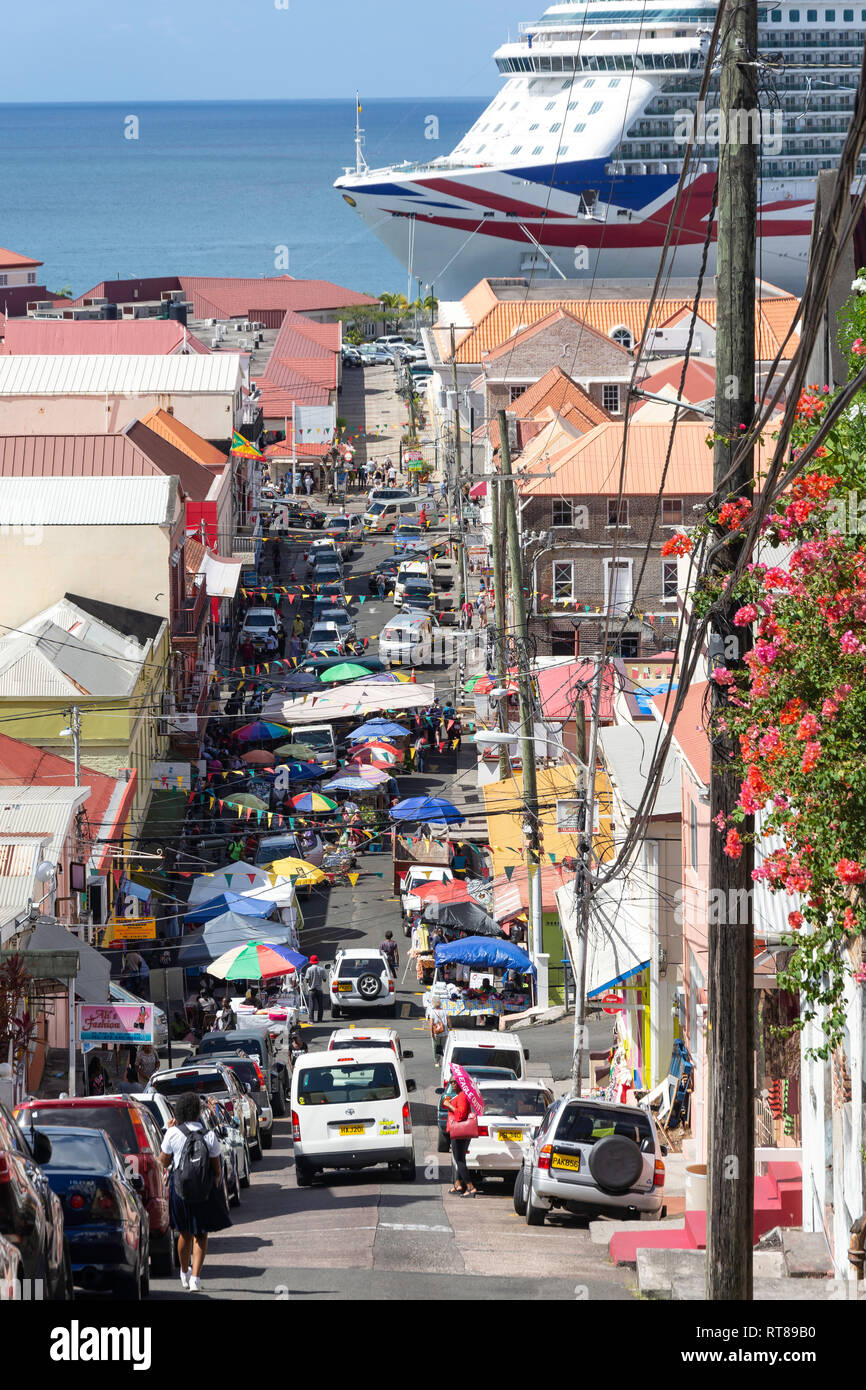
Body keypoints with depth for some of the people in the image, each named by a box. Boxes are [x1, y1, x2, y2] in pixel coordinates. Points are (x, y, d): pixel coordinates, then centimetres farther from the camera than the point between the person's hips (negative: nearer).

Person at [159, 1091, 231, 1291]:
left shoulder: (173, 1133, -9)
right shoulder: (209, 1136, -8)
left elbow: (164, 1161, 3)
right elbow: (216, 1169, -2)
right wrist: (216, 1187, 15)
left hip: (179, 1187, 1)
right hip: (205, 1191, -1)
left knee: (184, 1233, 19)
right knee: (201, 1234, 6)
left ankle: (185, 1273, 33)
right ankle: (195, 1277, -5)